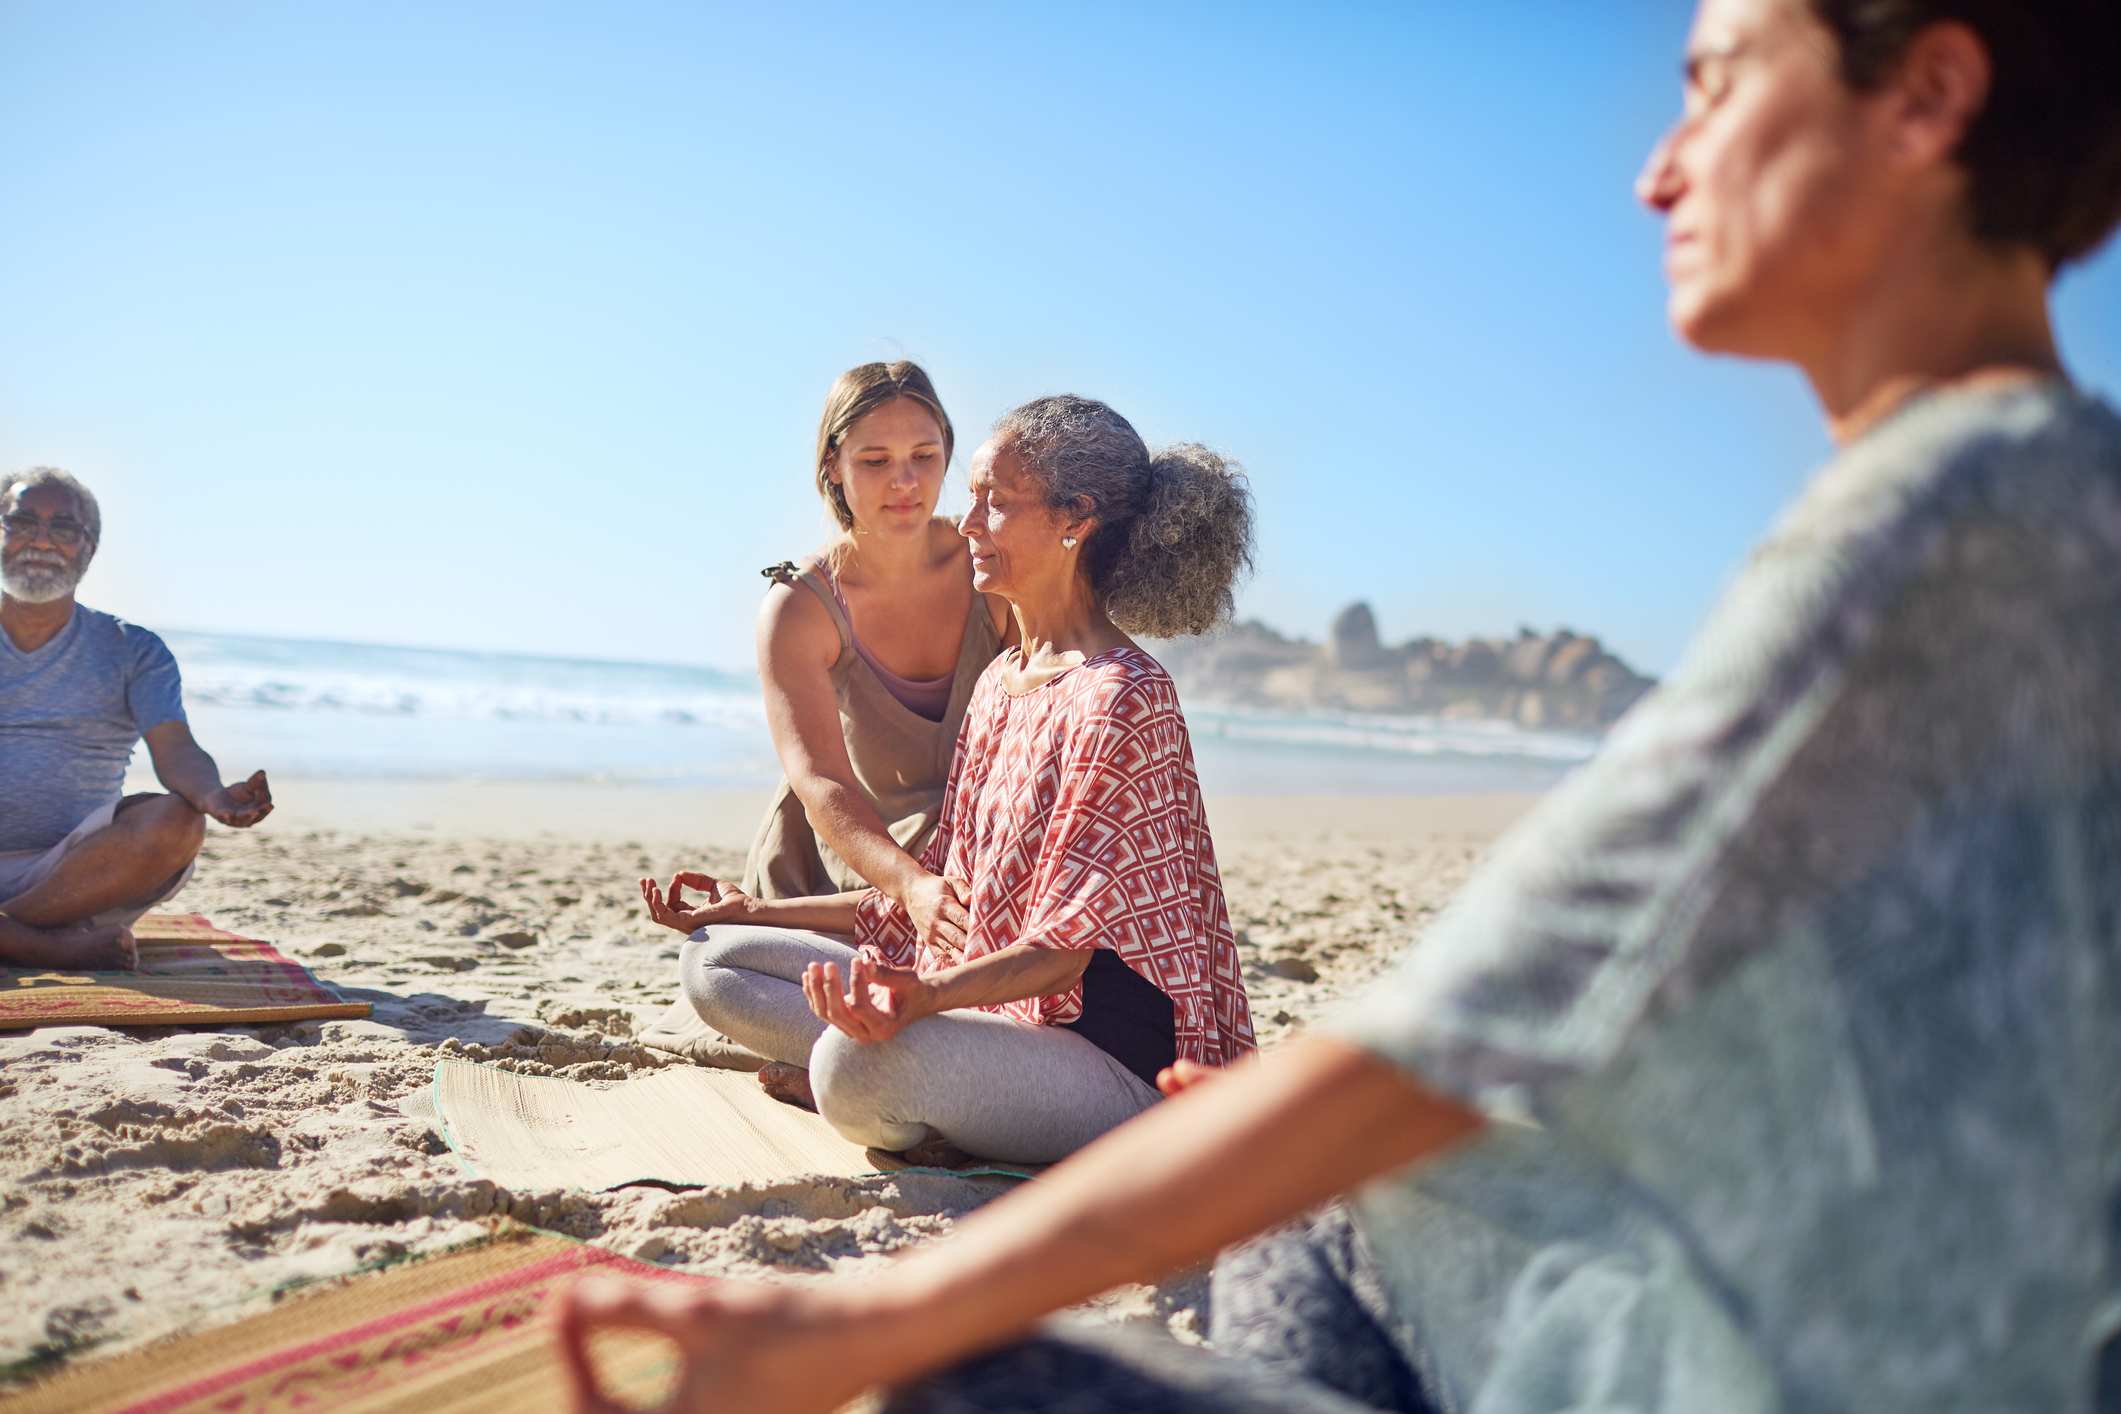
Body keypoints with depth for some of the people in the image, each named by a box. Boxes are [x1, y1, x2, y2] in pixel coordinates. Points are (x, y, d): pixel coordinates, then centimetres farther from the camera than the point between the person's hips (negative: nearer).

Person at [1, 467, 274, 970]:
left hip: (78, 875, 0)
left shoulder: (132, 651, 10)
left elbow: (174, 749, -6)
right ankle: (61, 949, -26)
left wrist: (213, 795, -31)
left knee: (177, 821, -31)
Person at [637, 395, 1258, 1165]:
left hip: (1115, 1053, -9)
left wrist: (928, 993, -40)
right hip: (995, 1007, 9)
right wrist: (760, 911, 20)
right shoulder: (999, 680, 12)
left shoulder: (1124, 698, -16)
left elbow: (1067, 943, -21)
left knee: (858, 1062, -37)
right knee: (714, 959, 7)